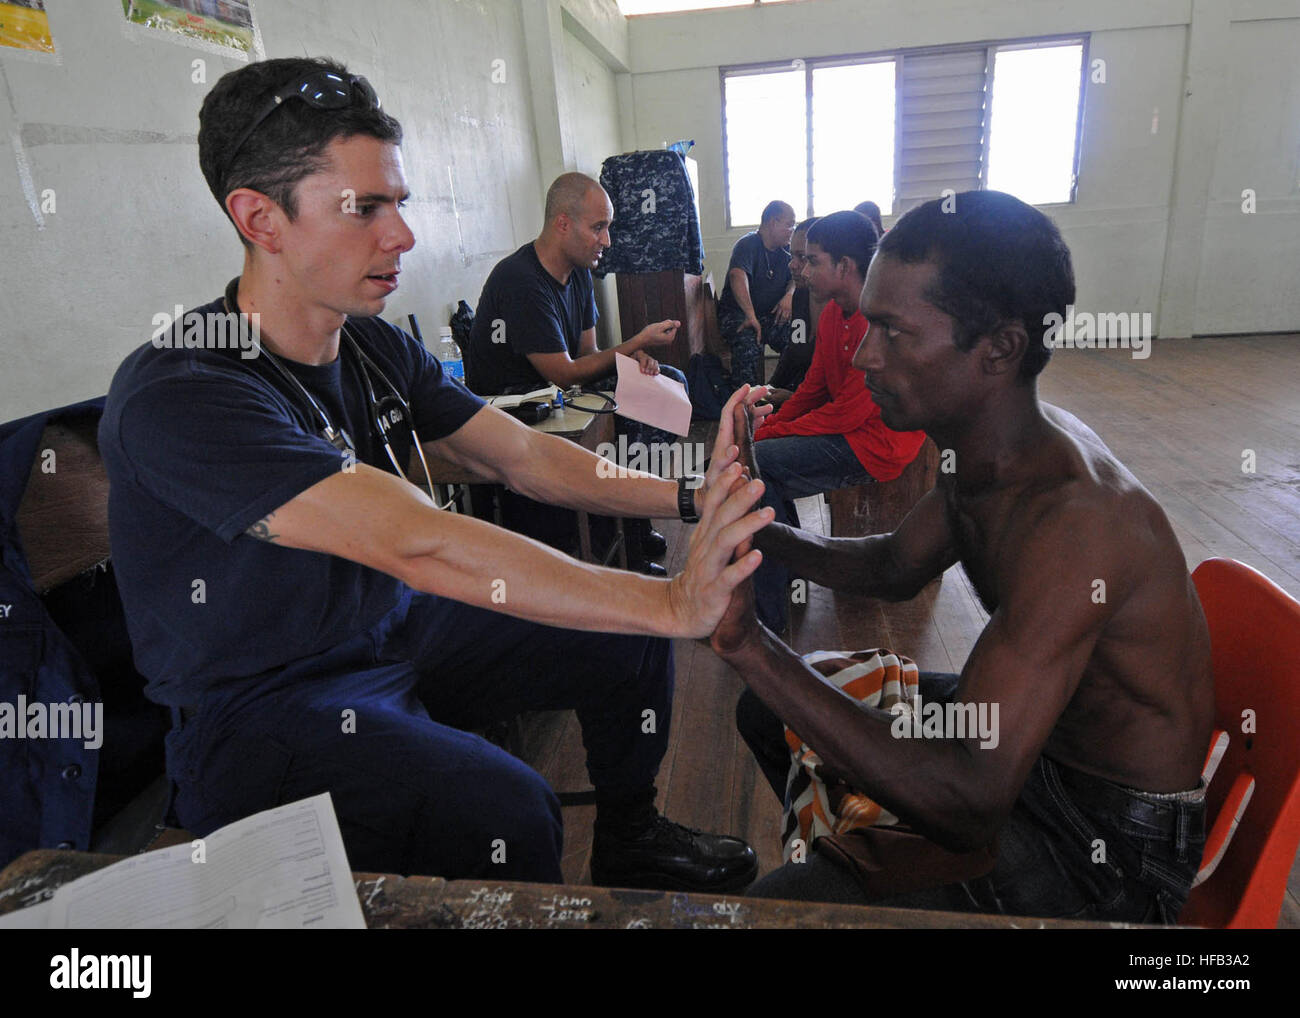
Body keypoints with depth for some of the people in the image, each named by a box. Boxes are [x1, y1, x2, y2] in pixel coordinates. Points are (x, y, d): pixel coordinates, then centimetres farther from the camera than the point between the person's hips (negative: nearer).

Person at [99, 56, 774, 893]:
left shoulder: (377, 349, 0)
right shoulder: (181, 394, -27)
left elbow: (523, 457, -5)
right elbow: (420, 545, -38)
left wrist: (688, 496, -19)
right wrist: (673, 604, -40)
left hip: (395, 635, 8)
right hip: (265, 705, -7)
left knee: (627, 642, 3)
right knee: (503, 809, -33)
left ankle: (629, 845, 26)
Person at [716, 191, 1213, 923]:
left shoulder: (1070, 519, -35)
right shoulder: (993, 448, -7)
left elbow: (966, 803, -38)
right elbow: (896, 567, 8)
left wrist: (748, 643, -40)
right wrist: (763, 534, -9)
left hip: (1112, 840, -8)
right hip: (1031, 734, 8)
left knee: (774, 903, -17)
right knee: (768, 709, 15)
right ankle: (846, 859, 39)